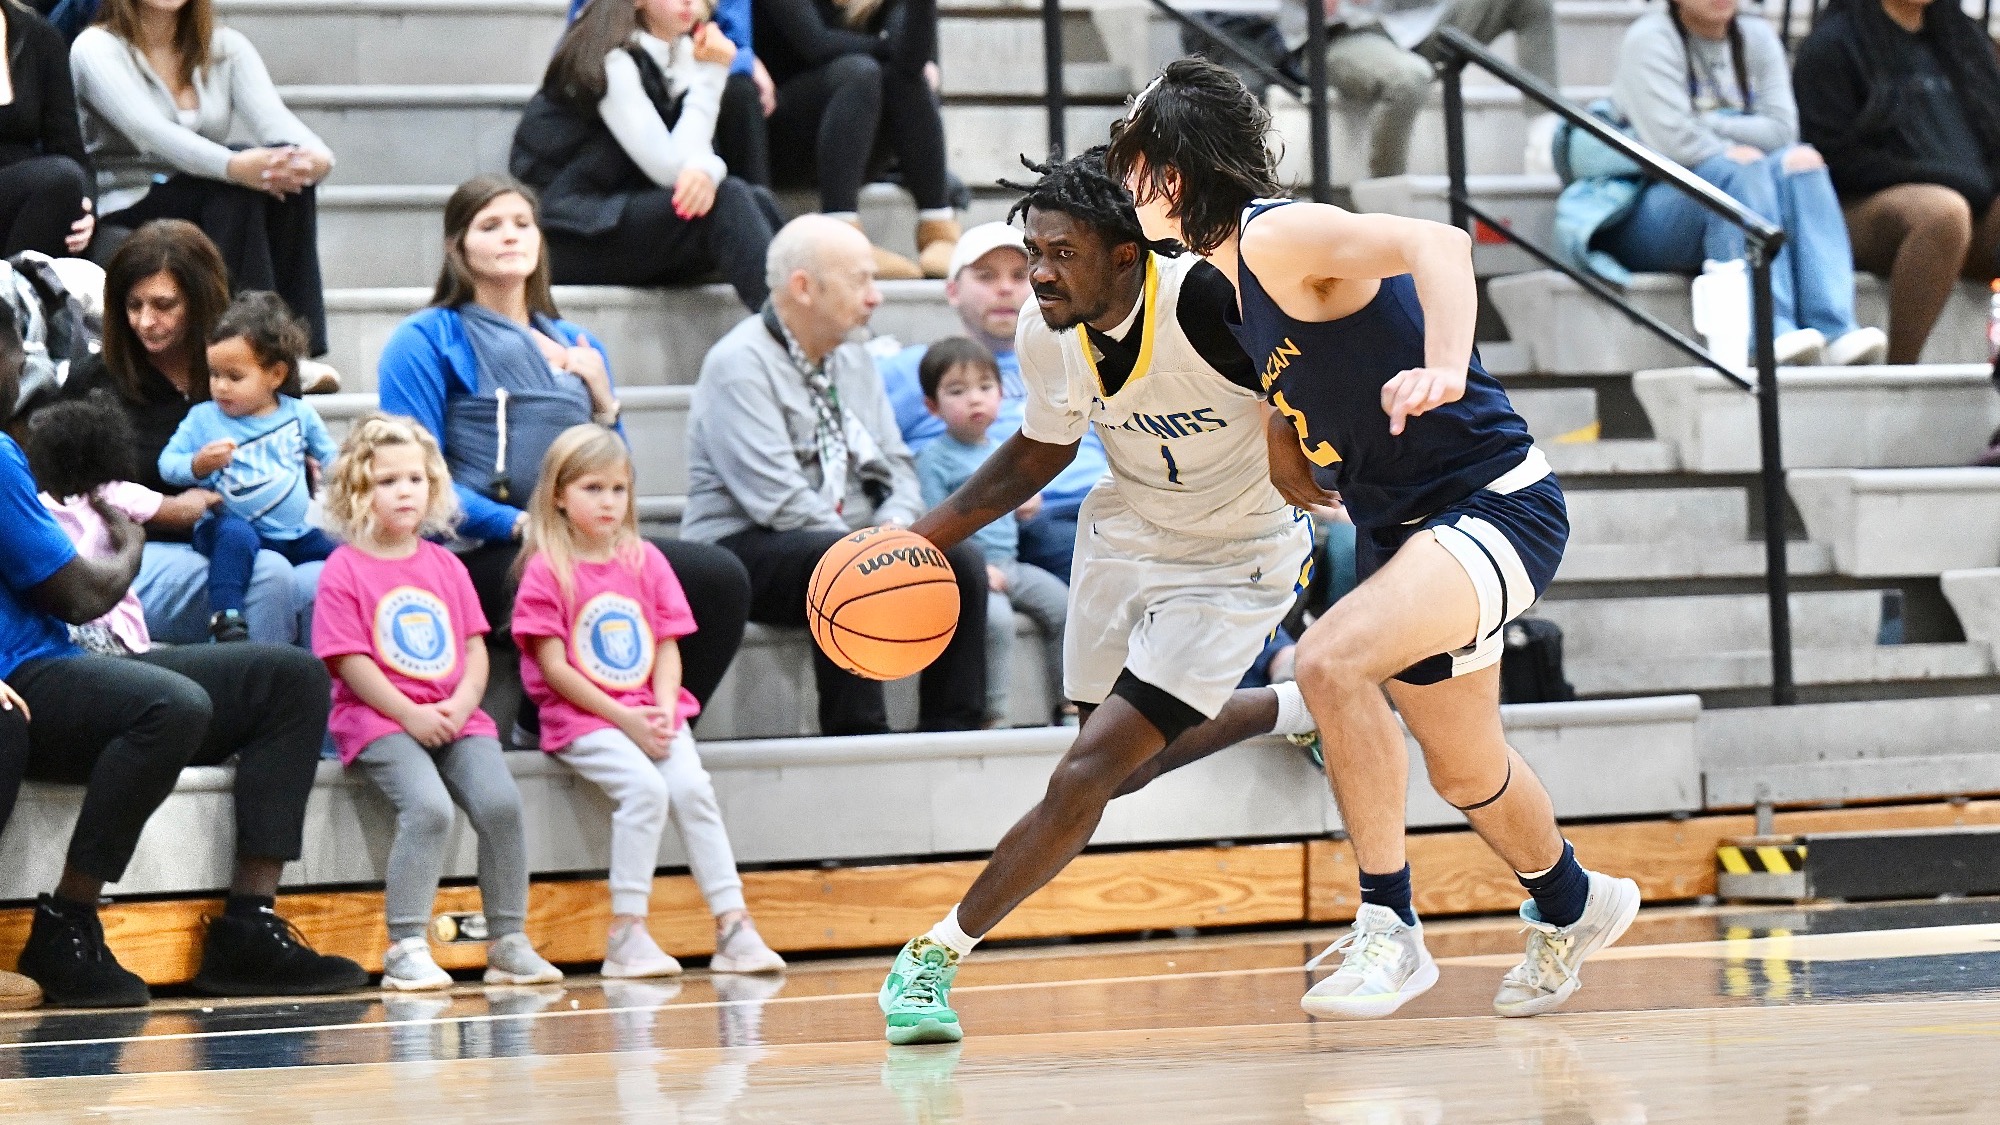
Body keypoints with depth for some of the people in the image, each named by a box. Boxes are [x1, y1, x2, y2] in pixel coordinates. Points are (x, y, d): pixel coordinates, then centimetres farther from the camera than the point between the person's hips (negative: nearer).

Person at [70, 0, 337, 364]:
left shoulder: (227, 48, 12)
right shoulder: (96, 48, -3)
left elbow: (273, 117, -7)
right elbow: (148, 130, -22)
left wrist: (317, 156, -32)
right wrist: (233, 166, -39)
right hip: (123, 218, -5)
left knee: (288, 174, -26)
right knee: (238, 187, -31)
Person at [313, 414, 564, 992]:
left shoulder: (446, 567, 15)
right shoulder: (345, 570, 0)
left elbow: (475, 647, 13)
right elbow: (350, 661, -7)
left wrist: (461, 704, -7)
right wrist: (411, 715, -15)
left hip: (453, 718, 5)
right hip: (380, 719, -5)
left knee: (500, 802, -18)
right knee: (428, 807, -29)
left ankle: (508, 943, -7)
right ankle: (406, 949, -23)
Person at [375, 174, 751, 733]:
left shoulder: (576, 346, 26)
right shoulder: (427, 341, 8)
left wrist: (604, 403, 8)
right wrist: (516, 523, -17)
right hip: (481, 556, -6)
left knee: (720, 578, -23)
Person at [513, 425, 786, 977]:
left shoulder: (646, 561, 11)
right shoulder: (547, 570, -3)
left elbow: (668, 646, 10)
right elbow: (553, 667, -9)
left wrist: (662, 710, -9)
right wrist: (624, 718, -14)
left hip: (651, 711, 4)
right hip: (581, 716, -4)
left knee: (692, 786, -20)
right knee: (644, 787, -28)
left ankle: (733, 927, -19)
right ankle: (627, 933, -23)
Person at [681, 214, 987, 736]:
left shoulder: (853, 361, 16)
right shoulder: (739, 365, -11)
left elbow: (895, 468, 16)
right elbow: (779, 499, -20)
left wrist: (895, 526, -7)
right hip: (746, 550, -8)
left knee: (962, 561, -15)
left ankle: (951, 731, -14)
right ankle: (857, 740, -33)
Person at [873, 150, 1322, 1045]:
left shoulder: (1215, 302, -33)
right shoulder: (1048, 335, -14)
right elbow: (1040, 454, 6)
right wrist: (924, 537, -3)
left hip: (1235, 559, -7)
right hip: (1126, 530, 7)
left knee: (1088, 775, -14)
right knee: (1125, 760, 21)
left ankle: (938, 955, -4)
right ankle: (1304, 711, 45)